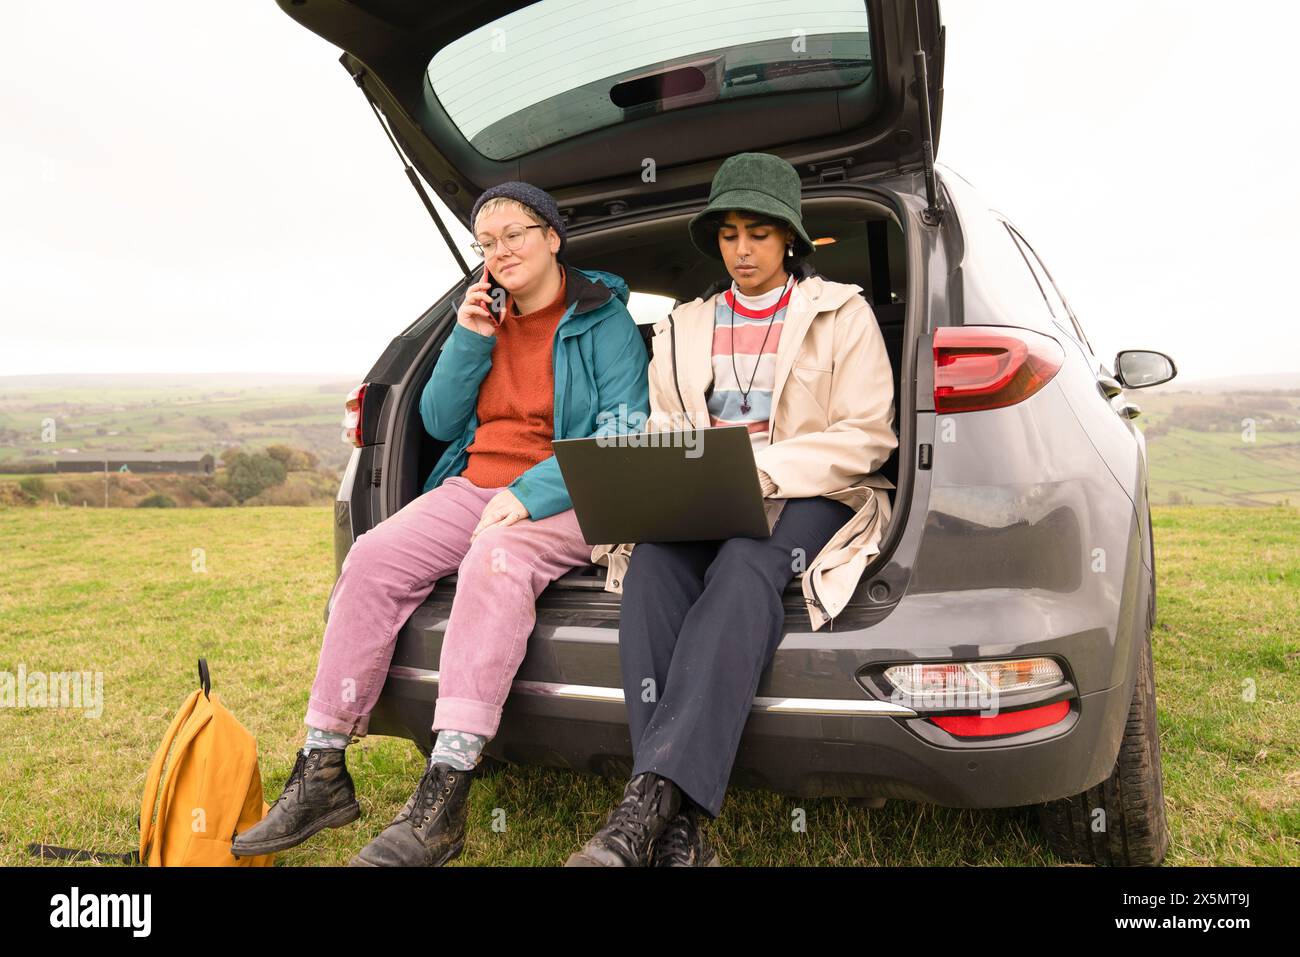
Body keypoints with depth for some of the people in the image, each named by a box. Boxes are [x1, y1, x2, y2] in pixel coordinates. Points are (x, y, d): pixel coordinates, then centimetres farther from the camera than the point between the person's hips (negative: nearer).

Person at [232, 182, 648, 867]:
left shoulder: (602, 320, 1)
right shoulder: (487, 316, 19)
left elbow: (621, 432, -10)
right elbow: (438, 422, 17)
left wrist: (531, 493, -22)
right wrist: (469, 342, 3)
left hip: (563, 500, -5)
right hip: (472, 488, 6)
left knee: (495, 560, -37)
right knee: (372, 558, -19)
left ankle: (443, 798, -38)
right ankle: (322, 772, -12)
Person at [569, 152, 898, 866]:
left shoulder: (842, 314, 10)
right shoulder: (685, 327, 21)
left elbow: (865, 437, -1)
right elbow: (662, 430, 15)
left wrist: (763, 471, -16)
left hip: (806, 496, -2)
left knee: (744, 570, -37)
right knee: (652, 564, -32)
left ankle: (650, 799, -42)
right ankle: (676, 830, -38)